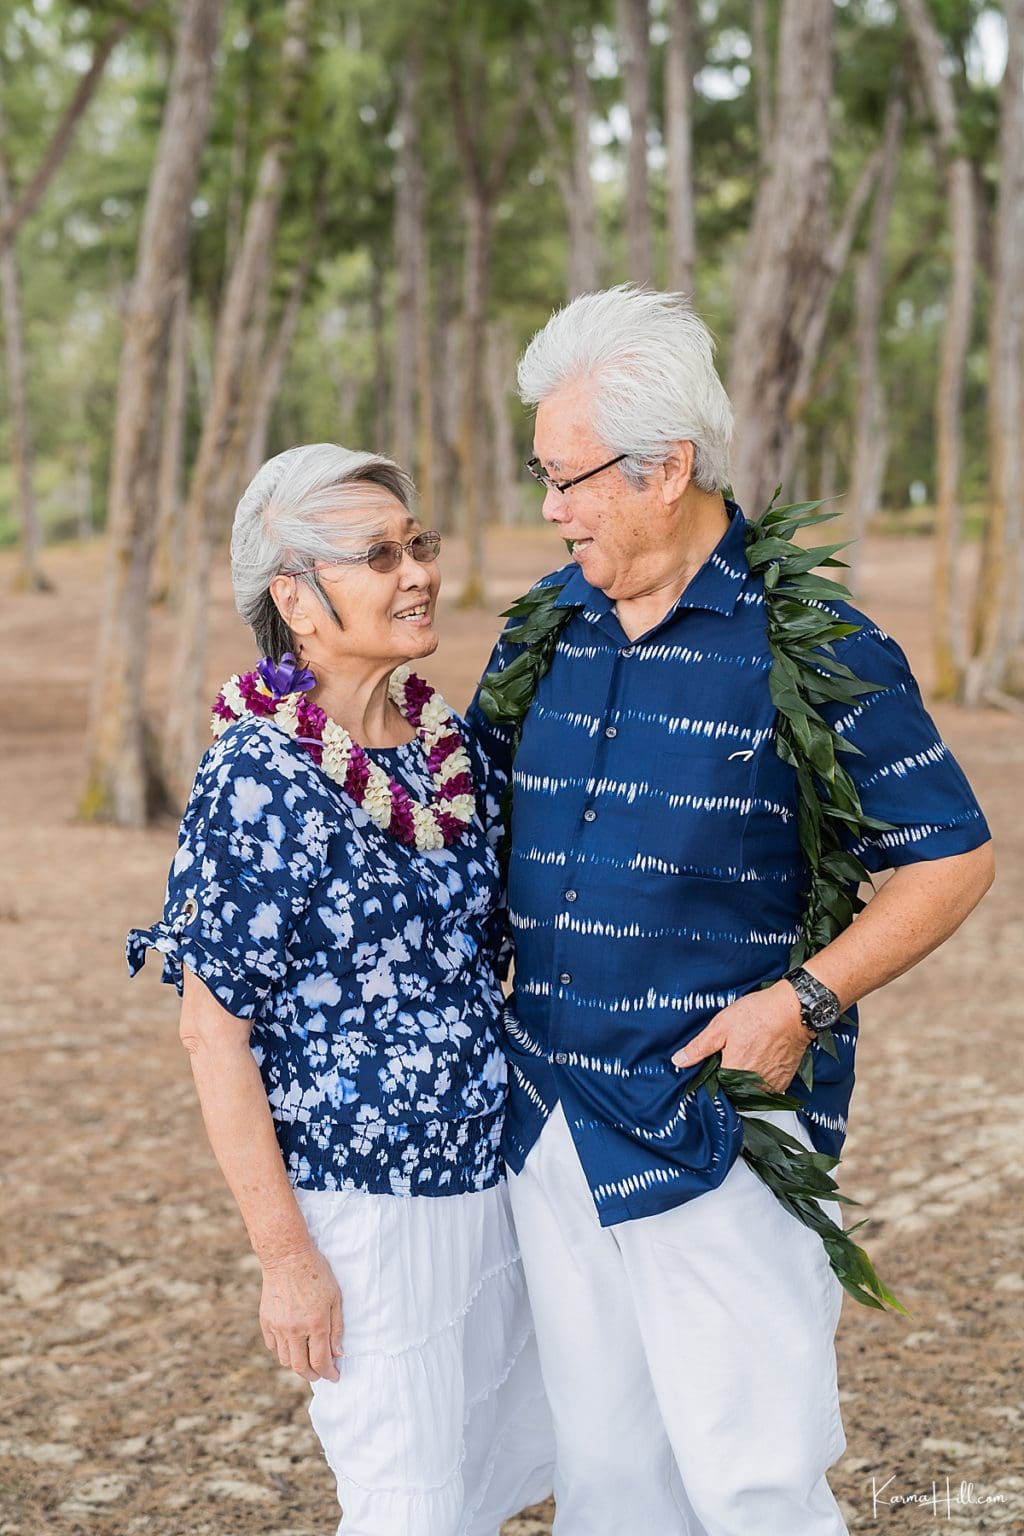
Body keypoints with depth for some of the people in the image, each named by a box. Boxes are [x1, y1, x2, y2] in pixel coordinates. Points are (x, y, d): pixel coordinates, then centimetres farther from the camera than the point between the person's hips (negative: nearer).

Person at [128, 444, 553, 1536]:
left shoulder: (453, 746, 3)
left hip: (492, 1178, 7)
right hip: (364, 1203, -7)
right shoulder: (256, 776, -17)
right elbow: (214, 1029, -15)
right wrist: (285, 1256, -16)